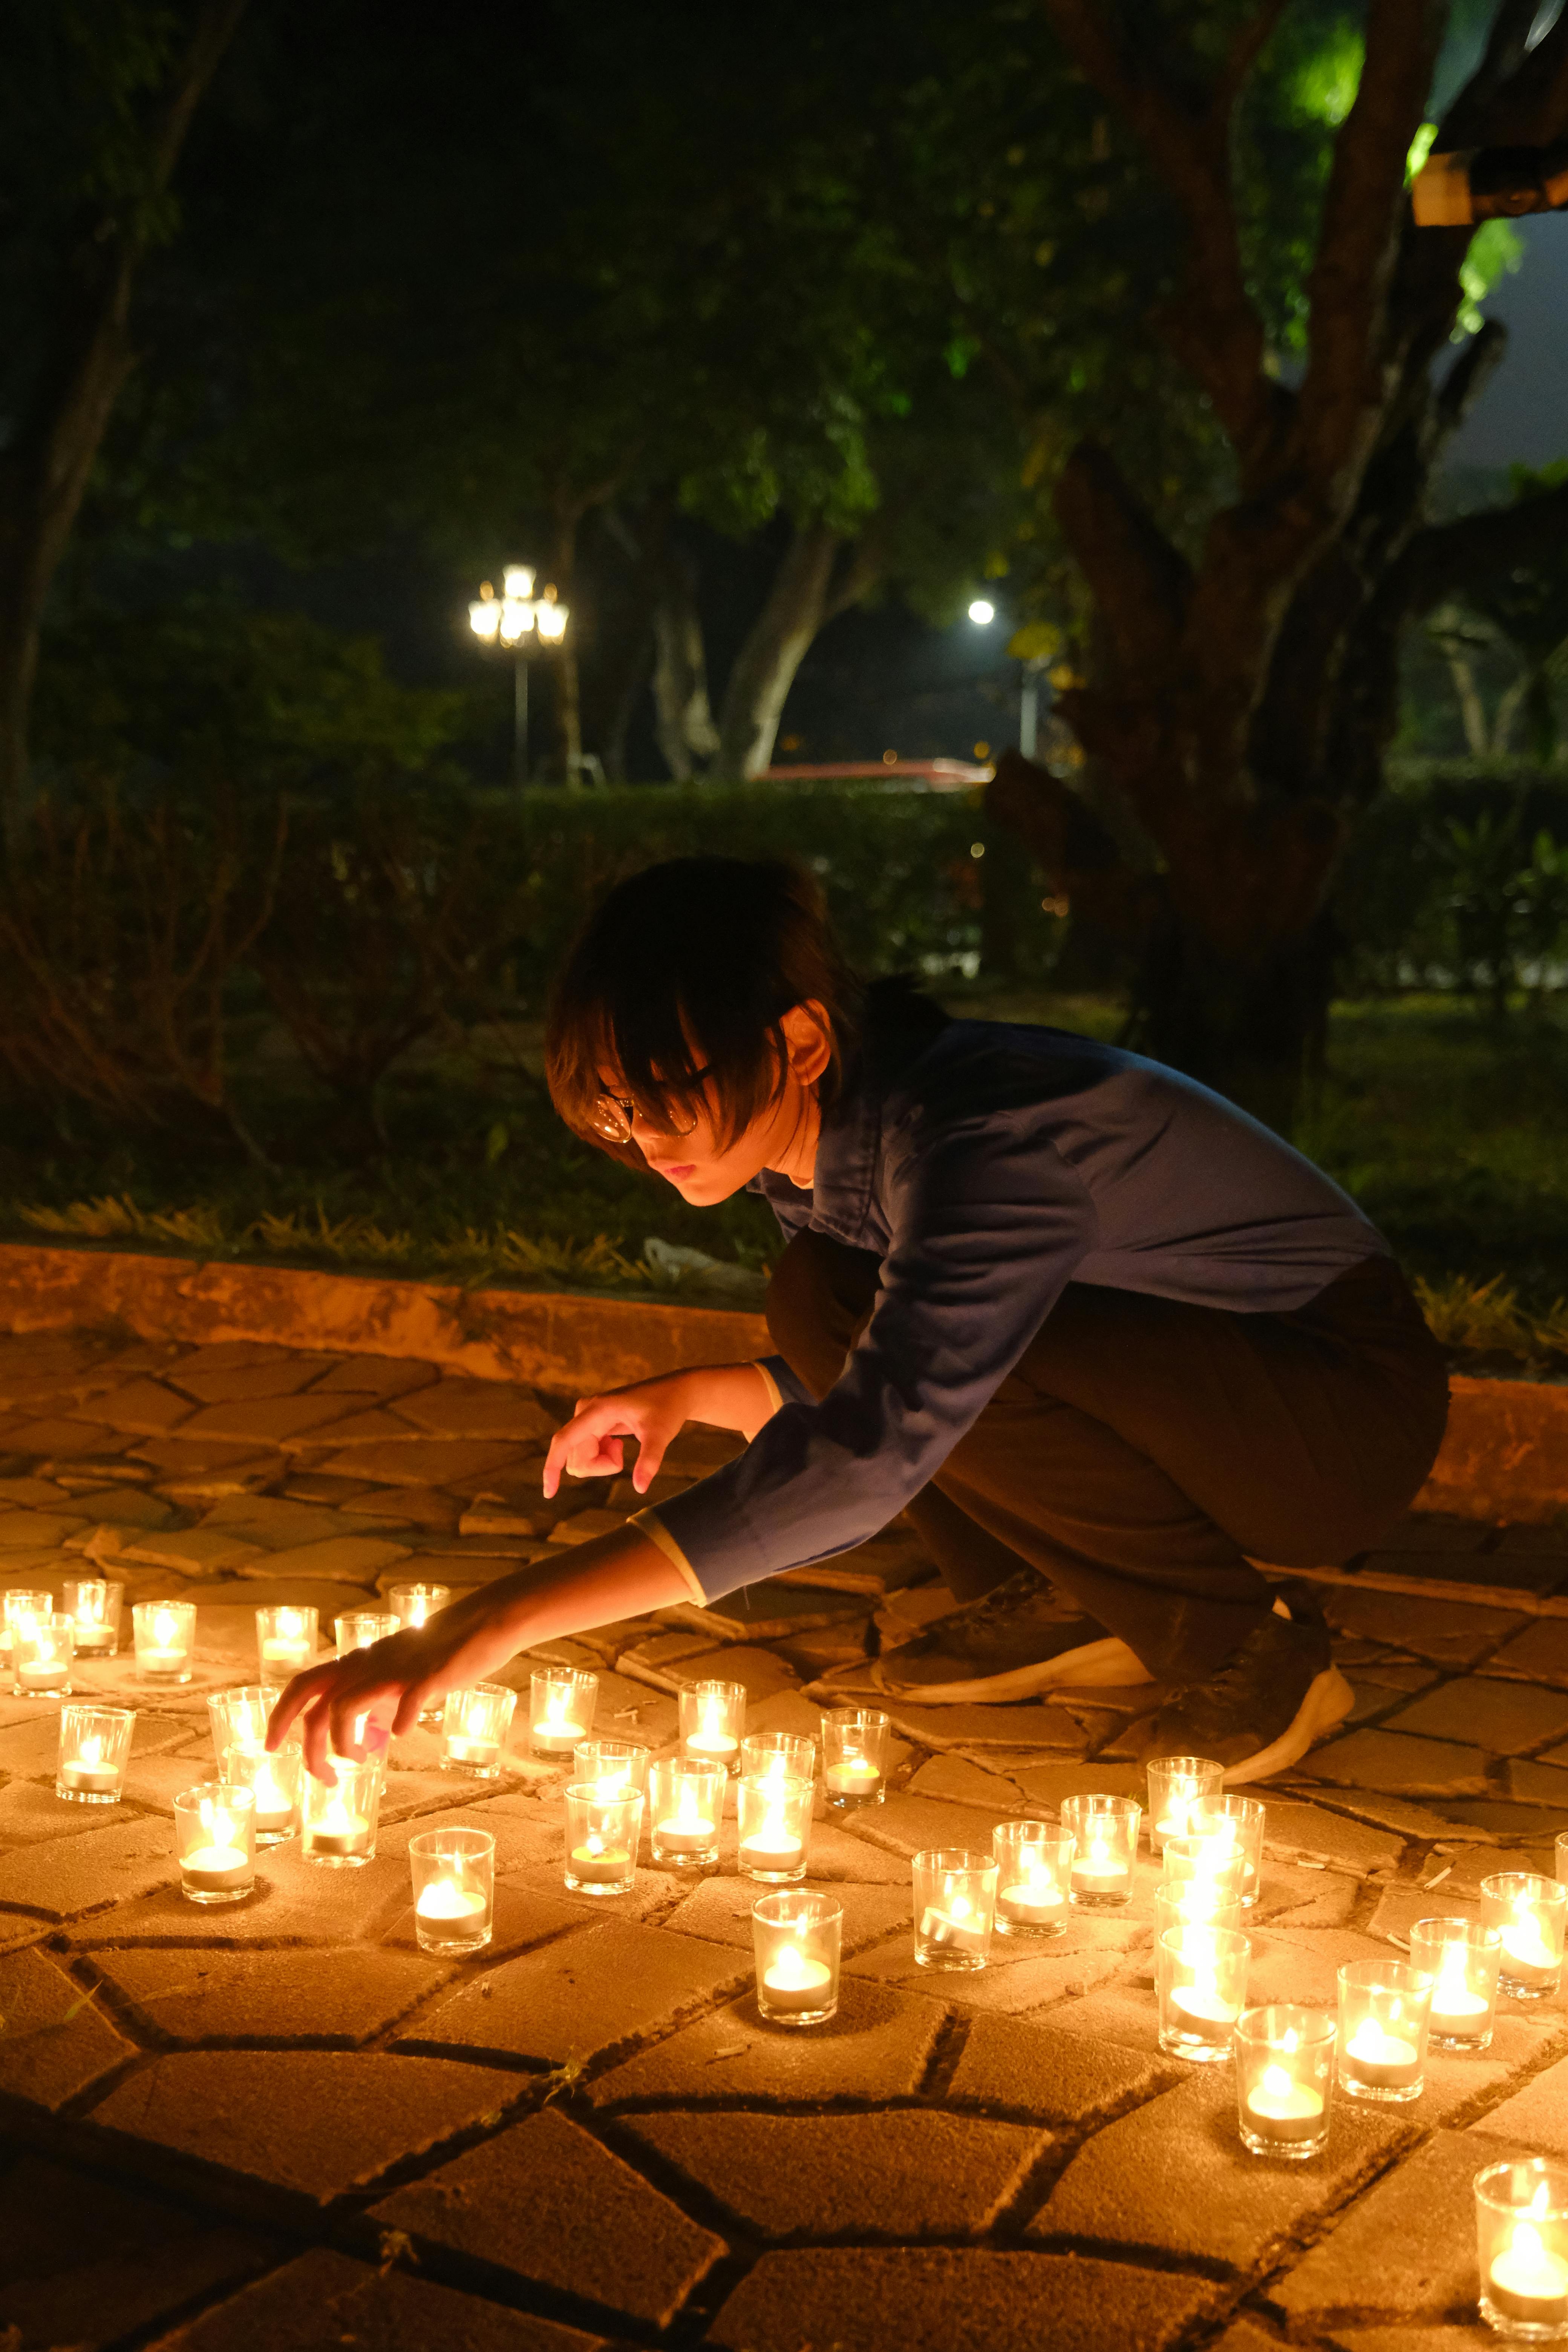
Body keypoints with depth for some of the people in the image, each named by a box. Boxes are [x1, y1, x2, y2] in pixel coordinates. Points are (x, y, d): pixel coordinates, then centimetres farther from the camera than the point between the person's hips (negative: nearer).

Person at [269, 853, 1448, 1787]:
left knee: (965, 1354, -31)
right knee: (822, 1296, -3)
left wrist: (494, 1622, -49)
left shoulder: (982, 1137, -32)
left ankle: (1253, 1655, -12)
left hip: (1352, 1408, -8)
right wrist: (693, 1396, -10)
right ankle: (1059, 1612, 6)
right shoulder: (837, 1130, -4)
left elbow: (876, 1446, -44)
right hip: (1177, 1377, 8)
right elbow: (882, 1385, 11)